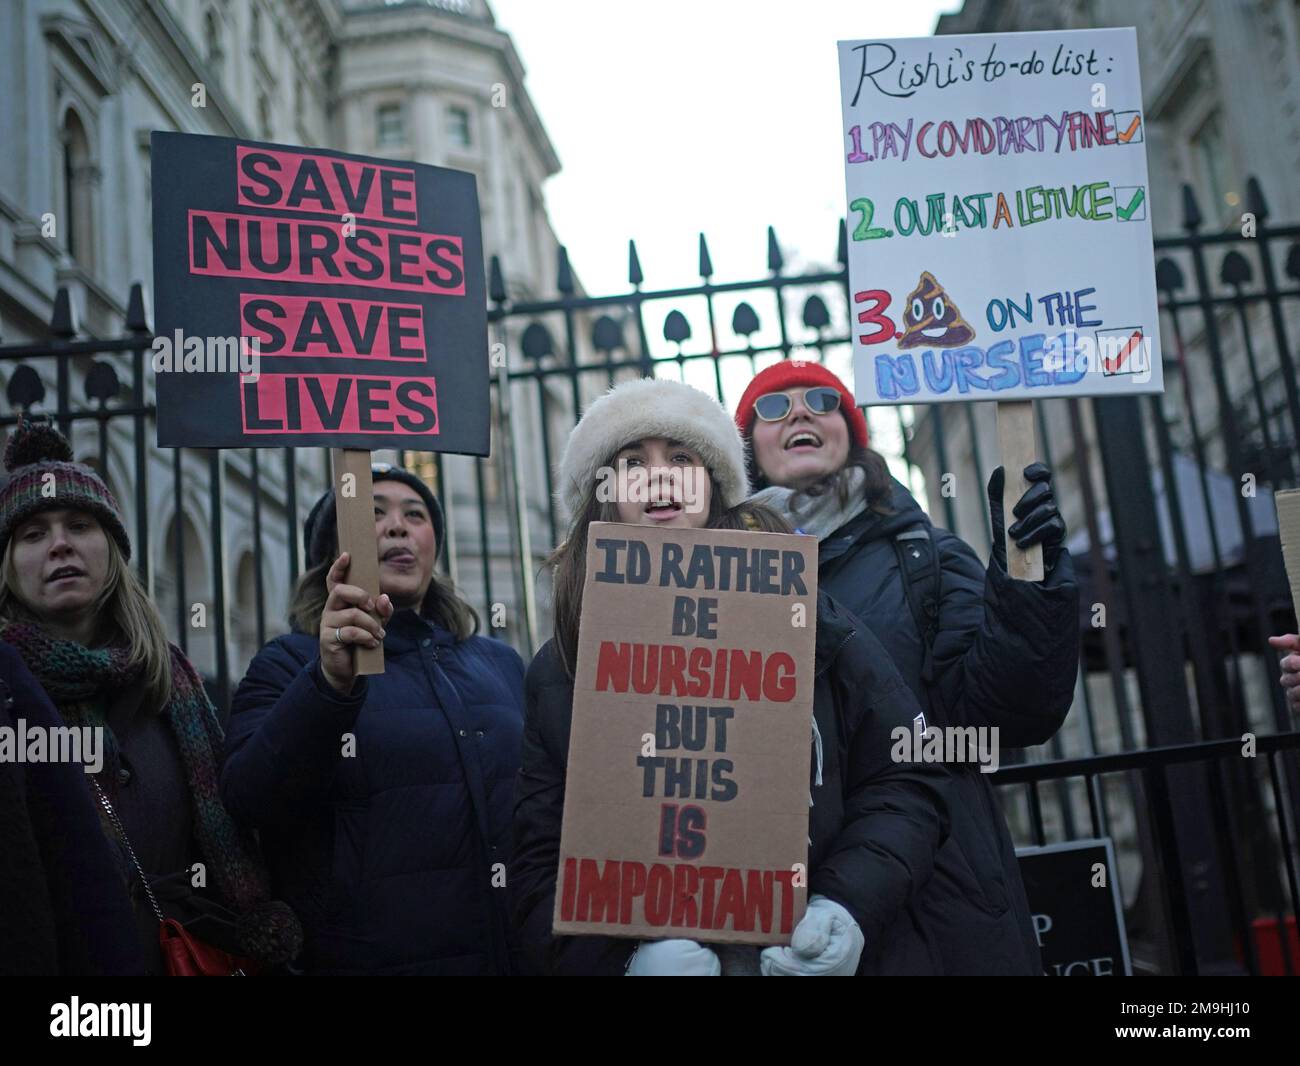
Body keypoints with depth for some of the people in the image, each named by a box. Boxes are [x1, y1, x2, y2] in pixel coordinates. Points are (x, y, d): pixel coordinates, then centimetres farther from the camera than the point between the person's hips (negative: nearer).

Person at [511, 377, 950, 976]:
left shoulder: (806, 621, 0)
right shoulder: (557, 674, 1)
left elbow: (906, 781, -1)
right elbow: (539, 869, -3)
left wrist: (848, 905, -16)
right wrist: (628, 953, -21)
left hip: (830, 956, 0)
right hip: (665, 958, 0)